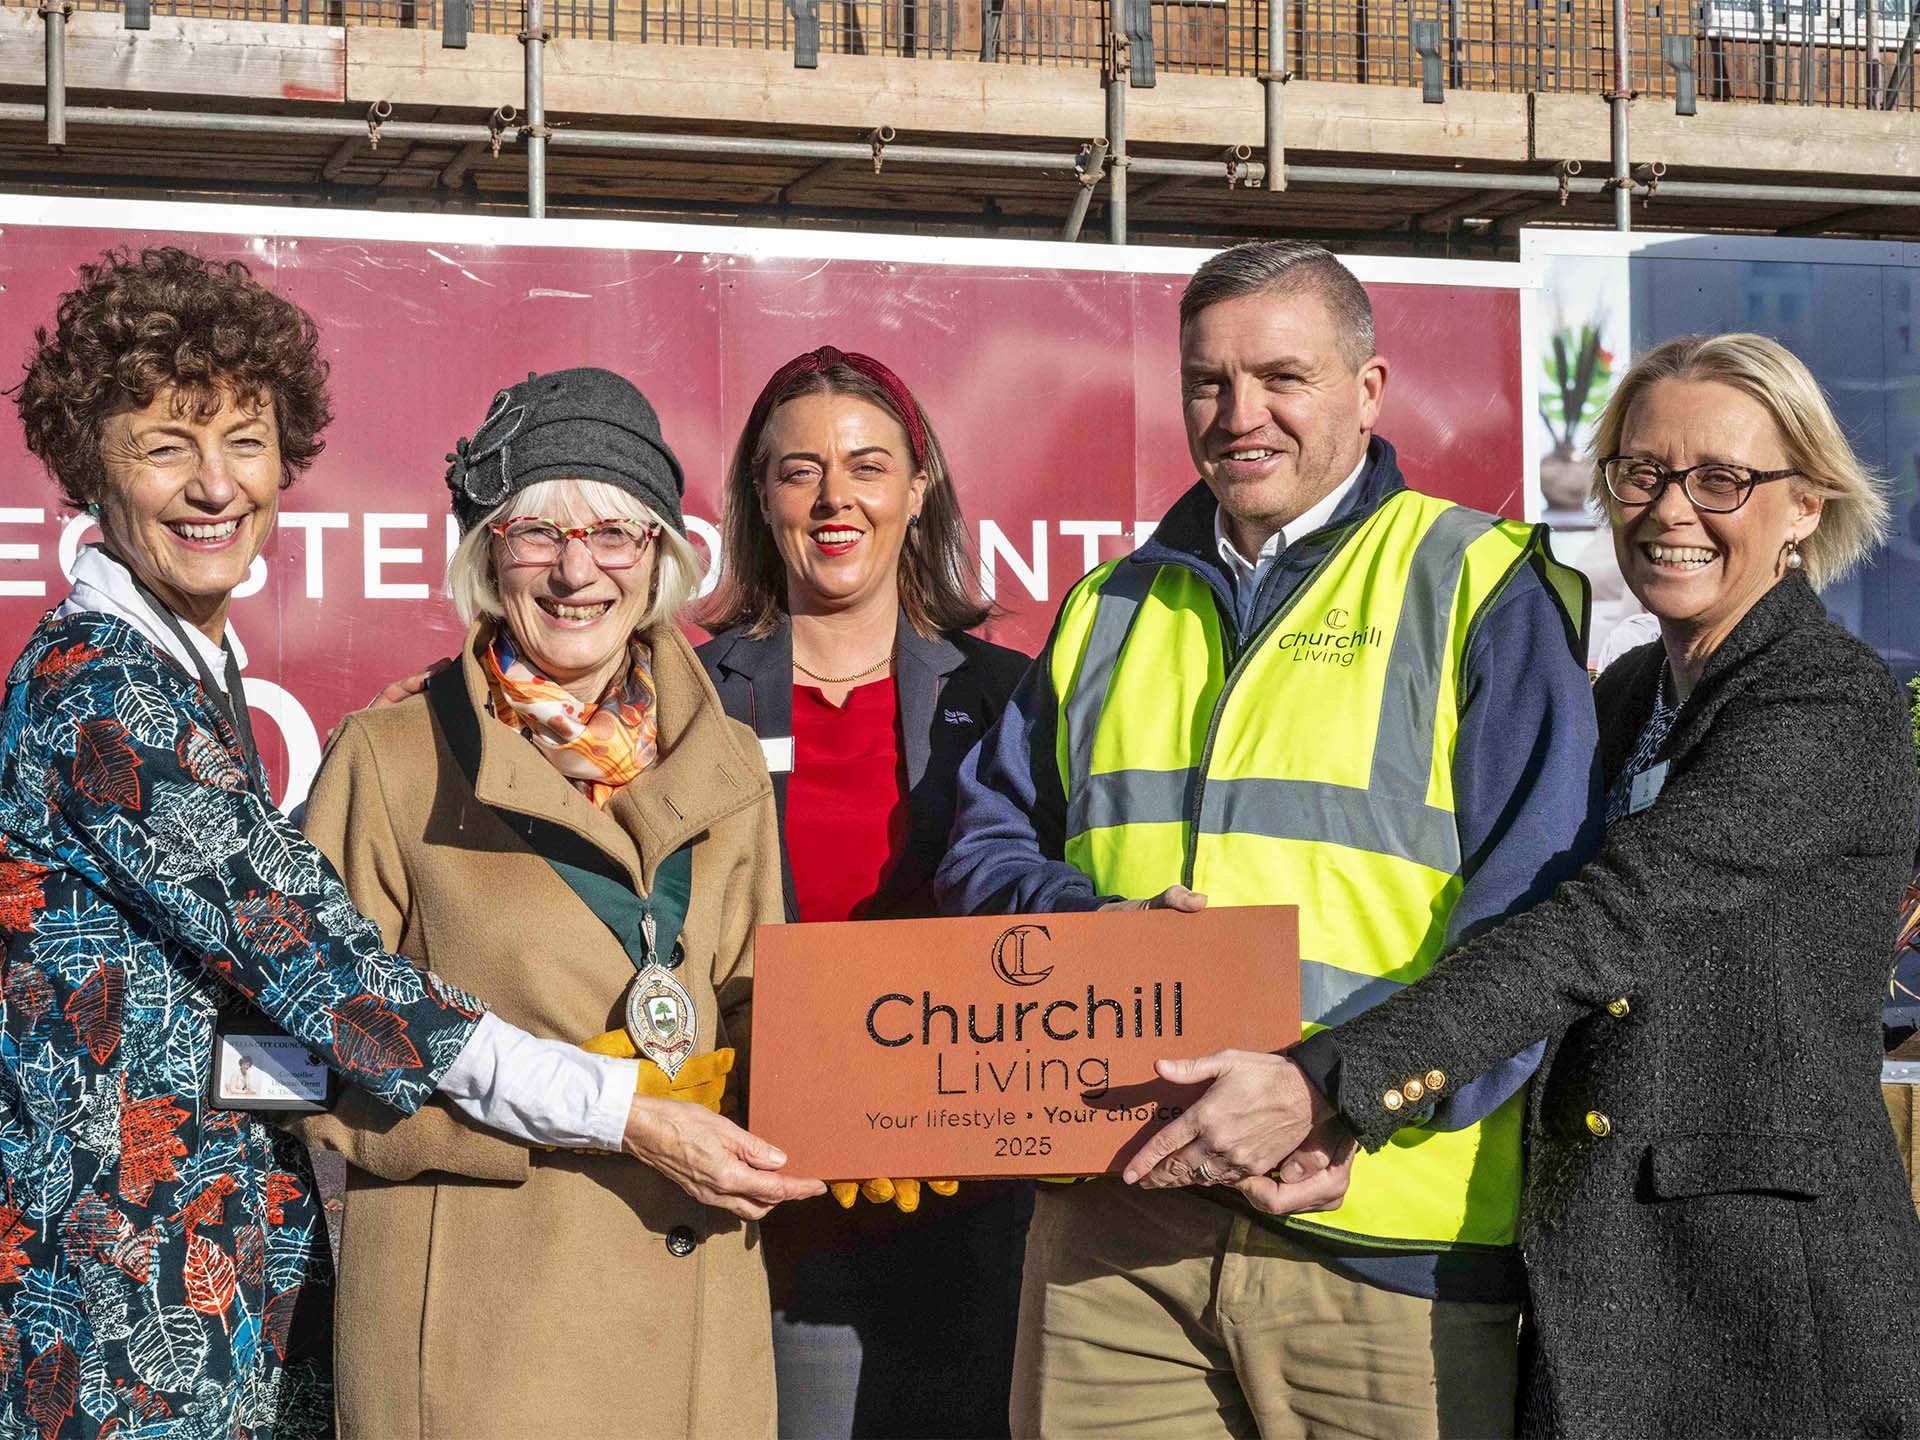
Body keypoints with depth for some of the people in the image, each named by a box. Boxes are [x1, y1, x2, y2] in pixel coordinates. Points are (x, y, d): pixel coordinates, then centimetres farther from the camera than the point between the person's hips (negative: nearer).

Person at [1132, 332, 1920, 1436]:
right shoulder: (1627, 696, 13)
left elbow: (1603, 927, -23)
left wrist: (1324, 1085, -29)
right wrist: (1339, 1124, -4)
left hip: (1771, 1271, -6)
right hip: (1593, 1264, 7)